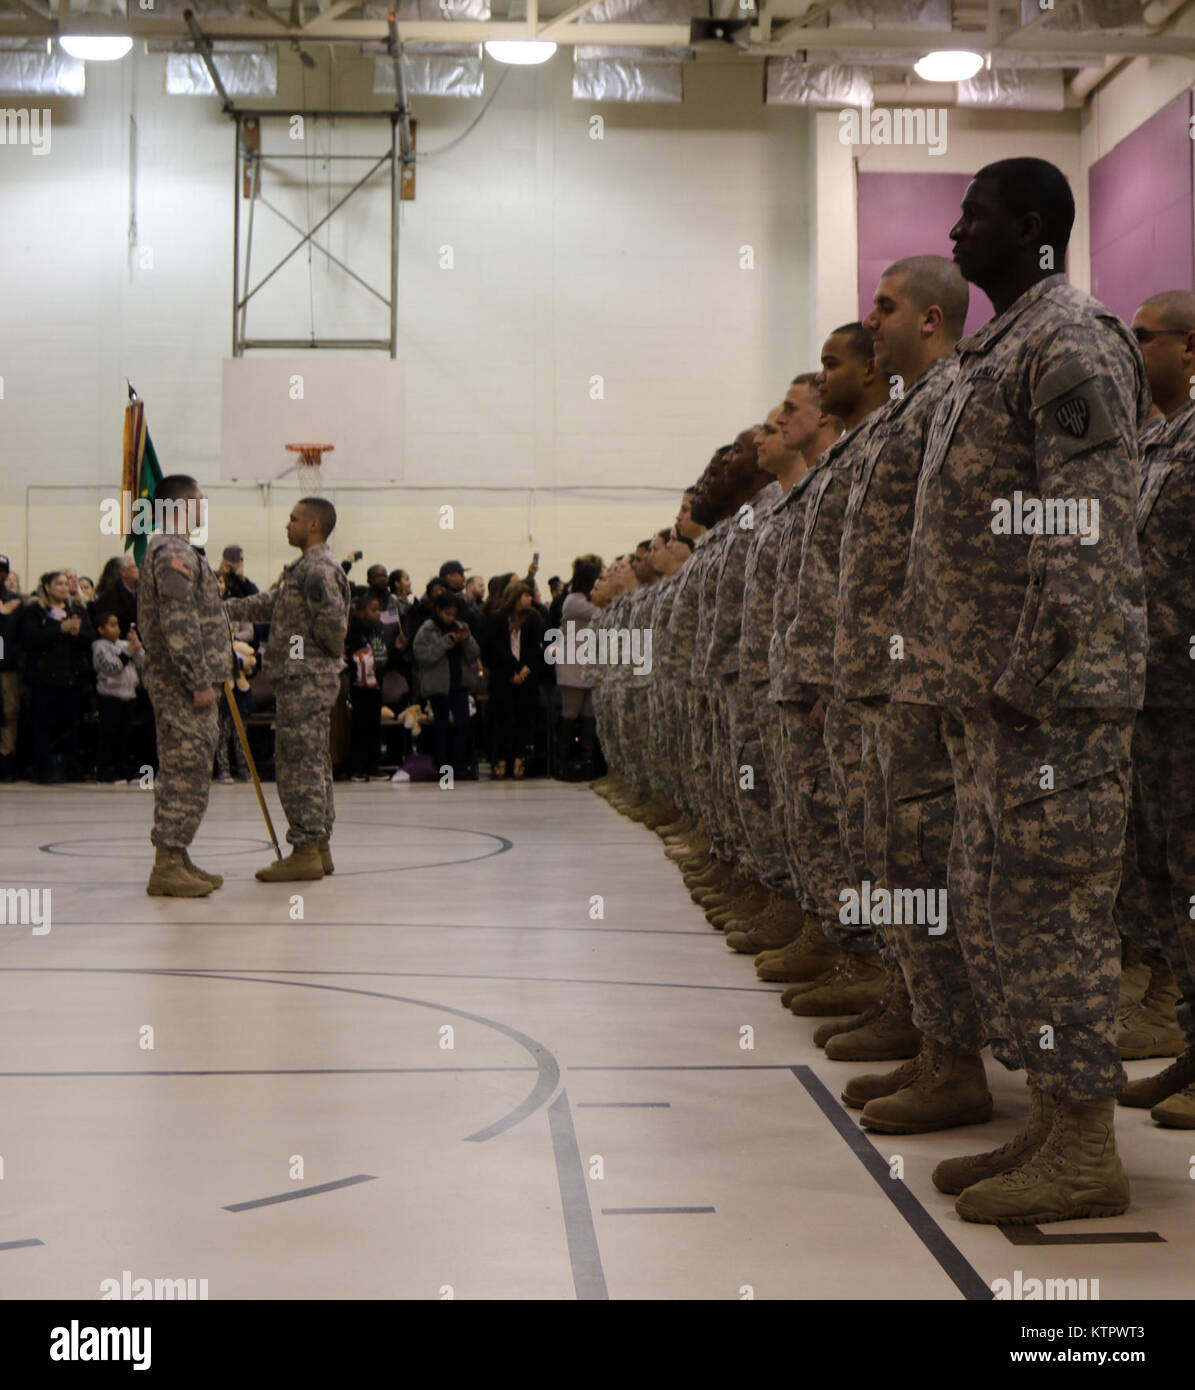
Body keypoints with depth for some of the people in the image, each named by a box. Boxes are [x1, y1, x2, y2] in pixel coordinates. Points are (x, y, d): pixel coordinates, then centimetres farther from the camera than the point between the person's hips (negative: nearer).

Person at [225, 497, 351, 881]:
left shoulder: (318, 569, -15)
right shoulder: (305, 568, 19)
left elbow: (333, 618, -26)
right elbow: (271, 604, 23)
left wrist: (332, 649, -8)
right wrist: (225, 608, 17)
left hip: (306, 680, -10)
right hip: (300, 680, 10)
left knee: (300, 763, -8)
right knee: (312, 763, 12)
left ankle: (306, 851, -6)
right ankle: (319, 847, 18)